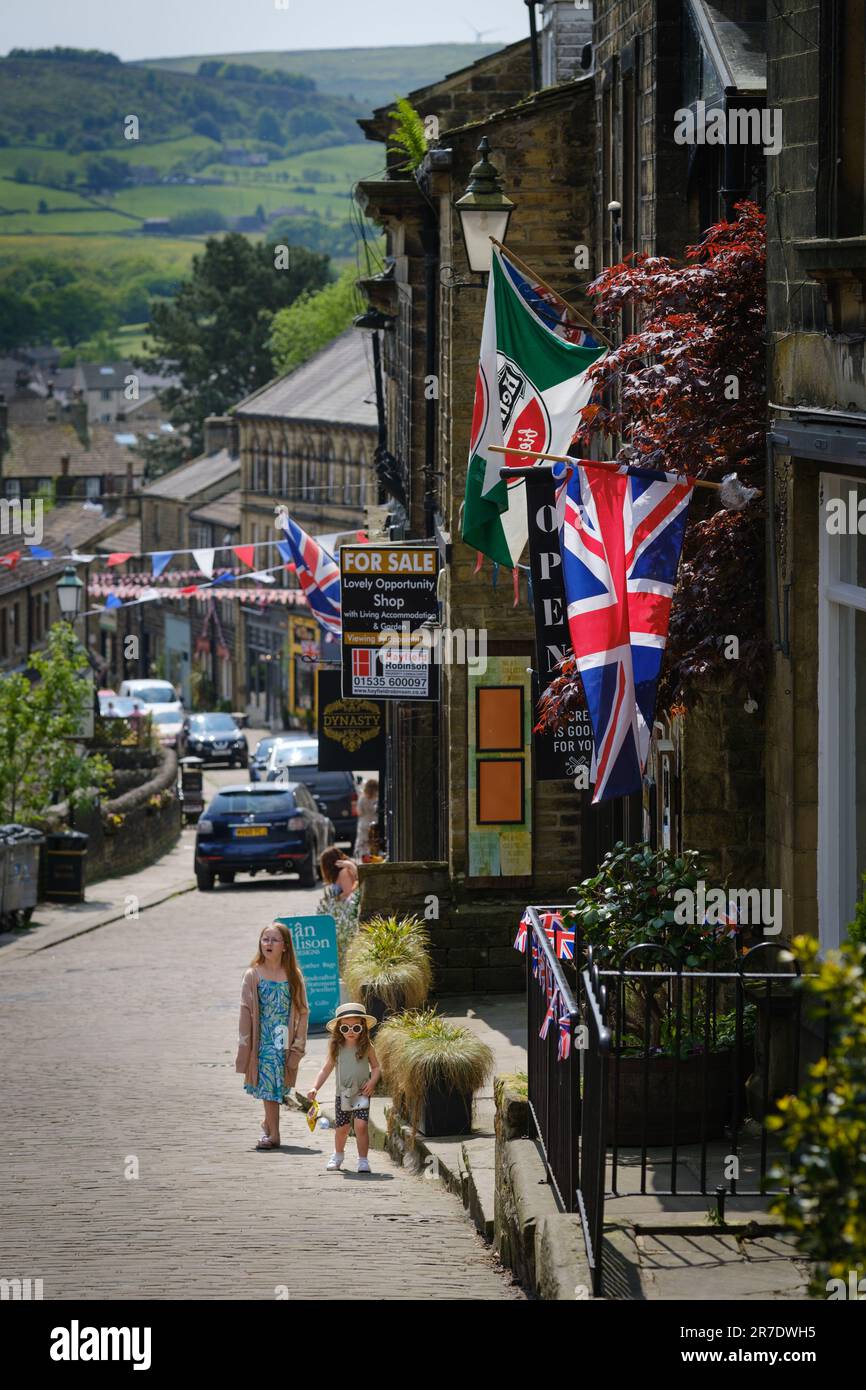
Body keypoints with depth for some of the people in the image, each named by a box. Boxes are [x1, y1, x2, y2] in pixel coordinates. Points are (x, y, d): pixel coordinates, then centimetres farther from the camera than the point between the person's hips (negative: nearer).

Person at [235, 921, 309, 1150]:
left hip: (284, 1041, 1)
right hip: (263, 1040, -1)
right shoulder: (253, 975, 0)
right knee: (268, 1084, -5)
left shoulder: (293, 977, 2)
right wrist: (244, 1044, -6)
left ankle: (268, 1124, 21)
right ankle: (273, 1133, -1)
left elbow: (303, 1012, 3)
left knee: (277, 1086, 2)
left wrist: (298, 1044, -3)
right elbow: (246, 1011, 0)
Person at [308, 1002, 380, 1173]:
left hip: (361, 1093, -2)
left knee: (361, 1125, -16)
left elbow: (376, 1067, 5)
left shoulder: (366, 1047, -3)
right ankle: (338, 1154, 36)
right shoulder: (336, 1048, 0)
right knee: (341, 1128, 10)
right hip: (342, 1094, 2)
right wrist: (315, 1087, -5)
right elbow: (326, 1069, 5)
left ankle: (363, 1159, -7)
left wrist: (372, 1082, -13)